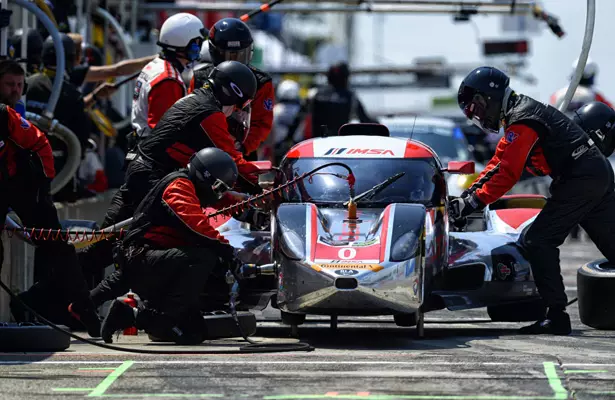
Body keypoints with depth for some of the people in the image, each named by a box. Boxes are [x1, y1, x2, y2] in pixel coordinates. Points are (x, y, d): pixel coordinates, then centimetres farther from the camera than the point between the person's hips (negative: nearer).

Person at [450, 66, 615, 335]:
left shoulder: (521, 122, -14)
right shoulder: (525, 110, 18)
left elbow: (506, 174, -20)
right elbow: (499, 162, 21)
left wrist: (472, 203, -18)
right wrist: (471, 192, 11)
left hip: (578, 180, -10)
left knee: (537, 241, -8)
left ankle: (557, 315, -11)